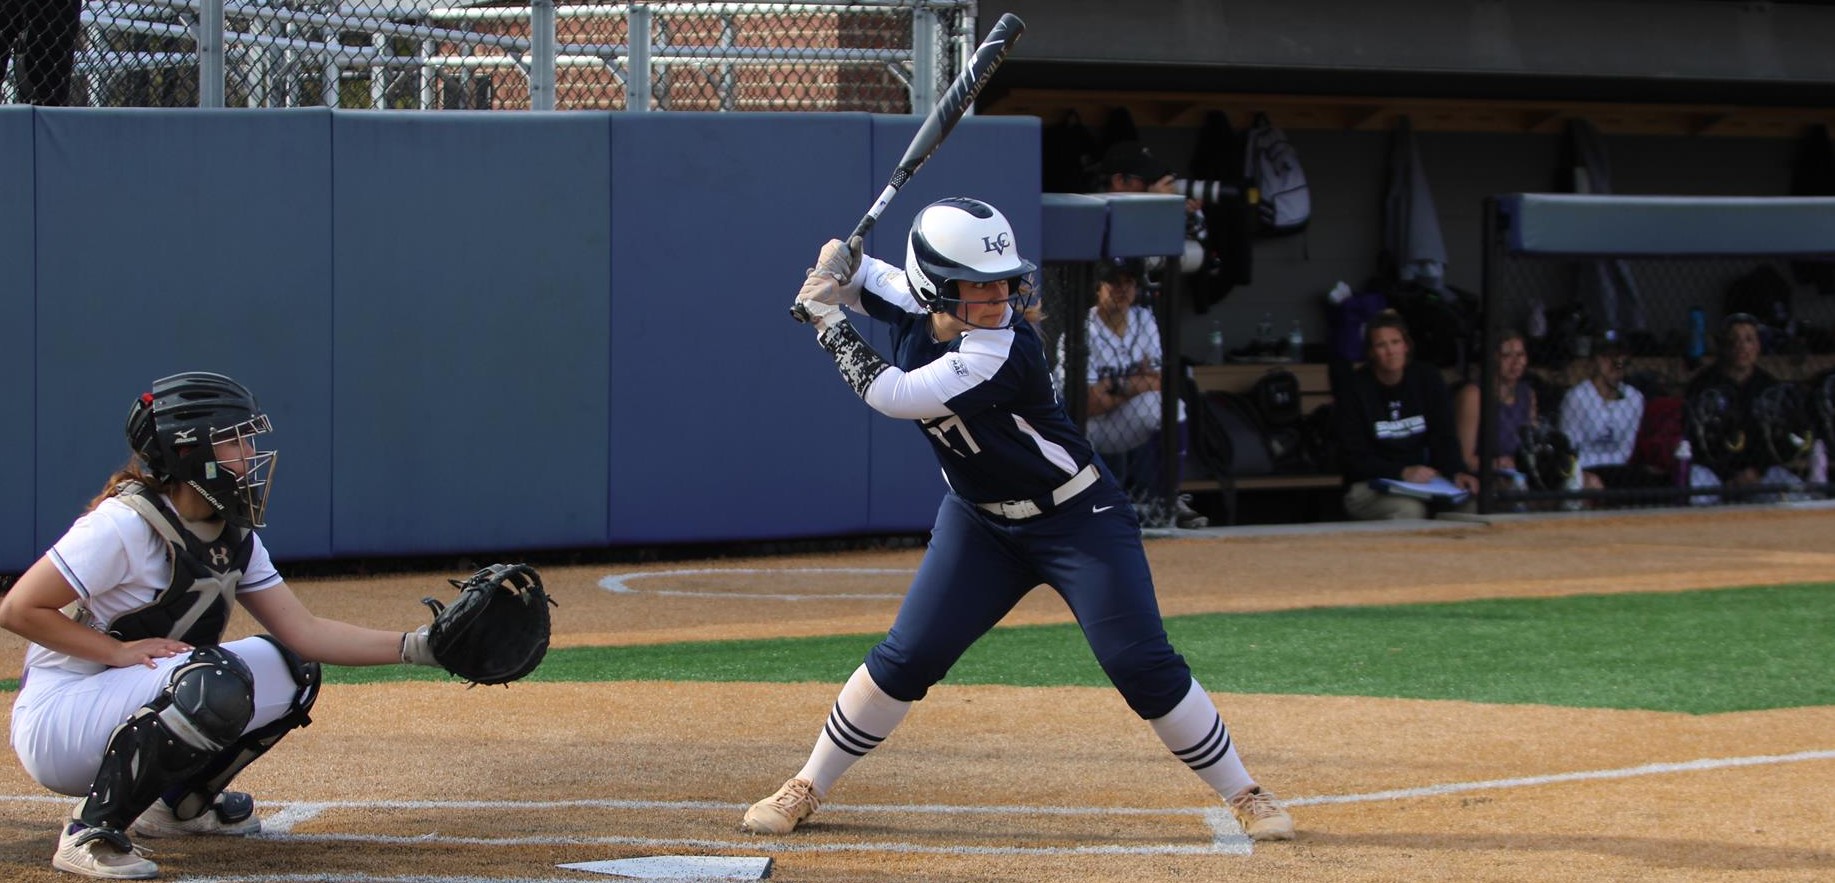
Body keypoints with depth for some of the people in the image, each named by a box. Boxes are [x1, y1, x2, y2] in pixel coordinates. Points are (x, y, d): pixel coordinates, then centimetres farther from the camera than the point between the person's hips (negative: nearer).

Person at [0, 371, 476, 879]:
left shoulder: (235, 538, 5)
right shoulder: (123, 527, -20)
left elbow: (302, 633, 3)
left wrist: (417, 647, -6)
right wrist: (121, 650, -23)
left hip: (137, 704, 9)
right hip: (54, 721, -9)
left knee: (289, 670, 4)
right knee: (216, 683, -32)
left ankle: (178, 802, 16)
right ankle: (91, 832, -22)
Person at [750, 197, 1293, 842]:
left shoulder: (1002, 352, -31)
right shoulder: (913, 305, -11)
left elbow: (893, 397, -32)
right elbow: (852, 280, 11)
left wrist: (830, 322, -22)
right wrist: (836, 264, -14)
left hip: (1080, 521, -5)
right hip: (980, 523, 5)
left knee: (1142, 664, -11)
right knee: (905, 659, -1)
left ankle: (1244, 795, 2)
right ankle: (806, 789, 13)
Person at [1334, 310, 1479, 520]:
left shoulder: (1427, 379, 7)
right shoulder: (1352, 388, -6)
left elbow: (1444, 437, 3)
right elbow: (1354, 457, -11)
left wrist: (1457, 472, -19)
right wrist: (1403, 473, -25)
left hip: (1423, 481, 4)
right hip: (1369, 487, -4)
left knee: (1469, 502, -24)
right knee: (1408, 509, -36)